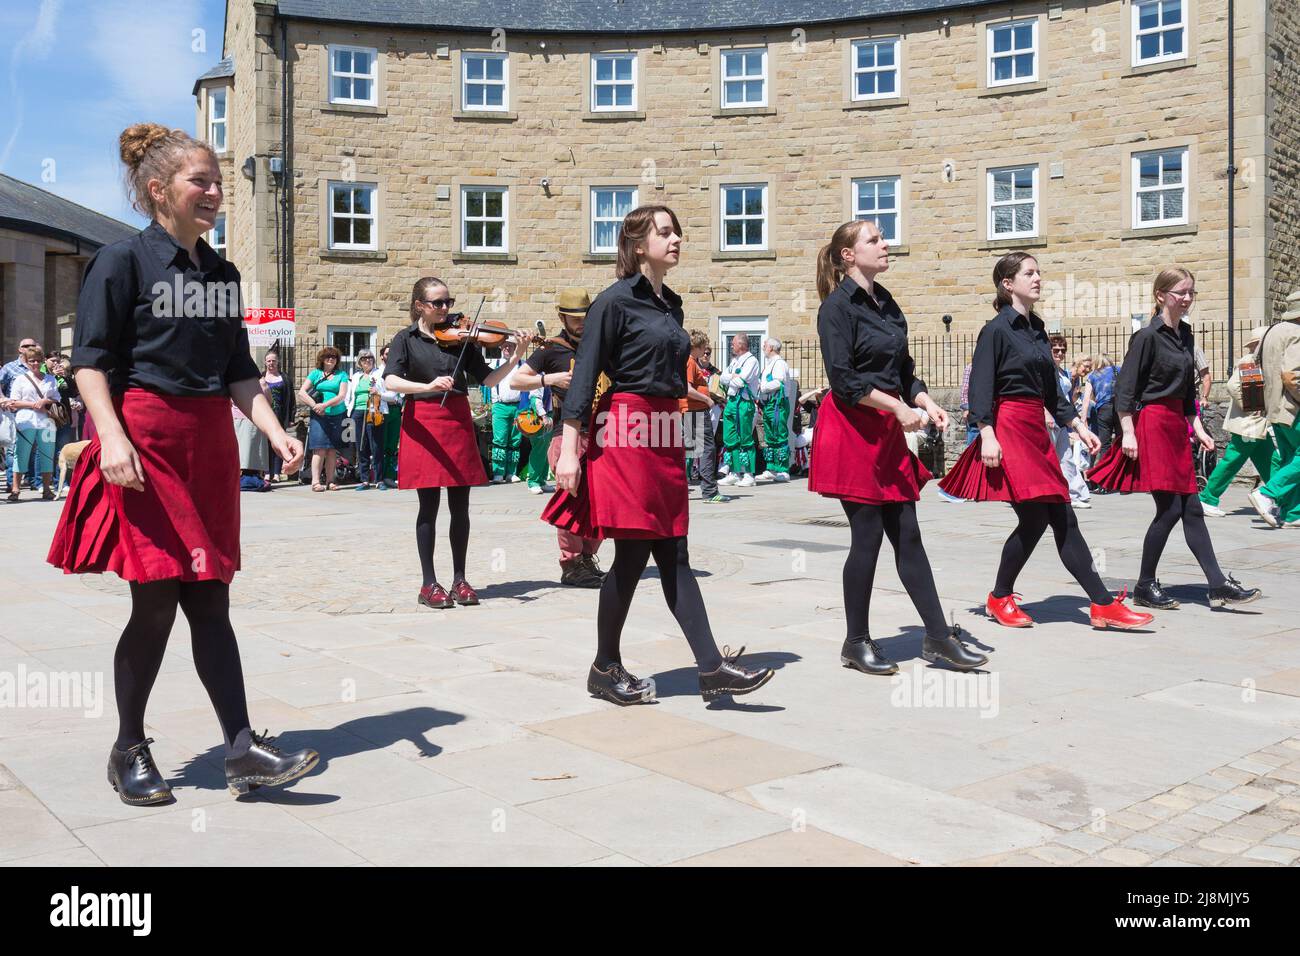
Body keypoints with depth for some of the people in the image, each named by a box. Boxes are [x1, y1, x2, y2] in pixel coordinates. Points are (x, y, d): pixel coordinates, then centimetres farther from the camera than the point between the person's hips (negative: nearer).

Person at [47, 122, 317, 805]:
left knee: (210, 598, 4)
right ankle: (128, 751, 15)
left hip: (210, 444, 6)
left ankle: (242, 749, 4)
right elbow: (90, 361, -8)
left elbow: (238, 372, 15)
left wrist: (275, 432, 2)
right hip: (143, 443, -6)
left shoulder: (222, 273, 15)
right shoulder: (122, 261, -3)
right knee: (157, 599, -3)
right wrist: (111, 437, -21)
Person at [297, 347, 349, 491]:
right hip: (319, 415, -1)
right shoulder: (315, 373, 10)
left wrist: (325, 405, -15)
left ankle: (329, 481, 6)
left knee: (332, 449, 2)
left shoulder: (341, 375, 10)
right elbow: (301, 393, 4)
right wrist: (314, 405, -10)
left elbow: (342, 396, -3)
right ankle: (315, 481, -12)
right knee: (320, 448, -11)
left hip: (337, 415, 1)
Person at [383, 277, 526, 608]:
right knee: (430, 505, -1)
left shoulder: (460, 337, 9)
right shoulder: (406, 339, 2)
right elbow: (390, 381, -14)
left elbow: (488, 379, 5)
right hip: (422, 423, -3)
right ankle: (429, 584, 8)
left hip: (458, 421, 3)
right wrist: (427, 386, -31)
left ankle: (459, 579, 15)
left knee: (460, 505, 4)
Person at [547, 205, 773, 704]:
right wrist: (568, 450, -16)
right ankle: (605, 668, 13)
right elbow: (585, 375, -11)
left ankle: (712, 668, 4)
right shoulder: (615, 301, -6)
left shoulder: (671, 304, 17)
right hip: (627, 435, -7)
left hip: (665, 437, 7)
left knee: (674, 556, 6)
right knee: (633, 554, -3)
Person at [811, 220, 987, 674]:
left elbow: (903, 369, 19)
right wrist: (901, 408, -19)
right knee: (868, 535, -3)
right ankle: (856, 643, 11)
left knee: (907, 534, 8)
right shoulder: (837, 306, -9)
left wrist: (927, 402, 2)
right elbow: (843, 379, -17)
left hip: (887, 431, 8)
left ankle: (938, 636, 14)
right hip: (851, 430, -7)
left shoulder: (885, 302, 15)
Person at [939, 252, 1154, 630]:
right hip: (1009, 429, -8)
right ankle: (999, 598, 10)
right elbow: (981, 387, -12)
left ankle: (1104, 605, 4)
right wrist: (987, 435, -20)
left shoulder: (1036, 330, 17)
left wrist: (1078, 426, 15)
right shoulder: (996, 330, -6)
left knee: (1063, 519, 4)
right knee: (1034, 517, -9)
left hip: (1037, 431, 8)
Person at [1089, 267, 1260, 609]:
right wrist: (1128, 432, -17)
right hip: (1152, 424, -8)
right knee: (1170, 509, -7)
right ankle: (1145, 586, 5)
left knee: (1191, 508, 7)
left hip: (1176, 425, 8)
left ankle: (1219, 585, 8)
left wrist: (1198, 428, 16)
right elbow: (1125, 388, -12)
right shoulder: (1147, 336, -10)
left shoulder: (1185, 335, 14)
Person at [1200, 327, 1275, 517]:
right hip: (1246, 424, -10)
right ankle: (1207, 500, 3)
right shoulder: (1247, 362, -13)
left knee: (1270, 462, 10)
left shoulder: (1261, 363, 16)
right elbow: (1233, 386, -25)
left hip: (1259, 425, 10)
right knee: (1232, 462, -5)